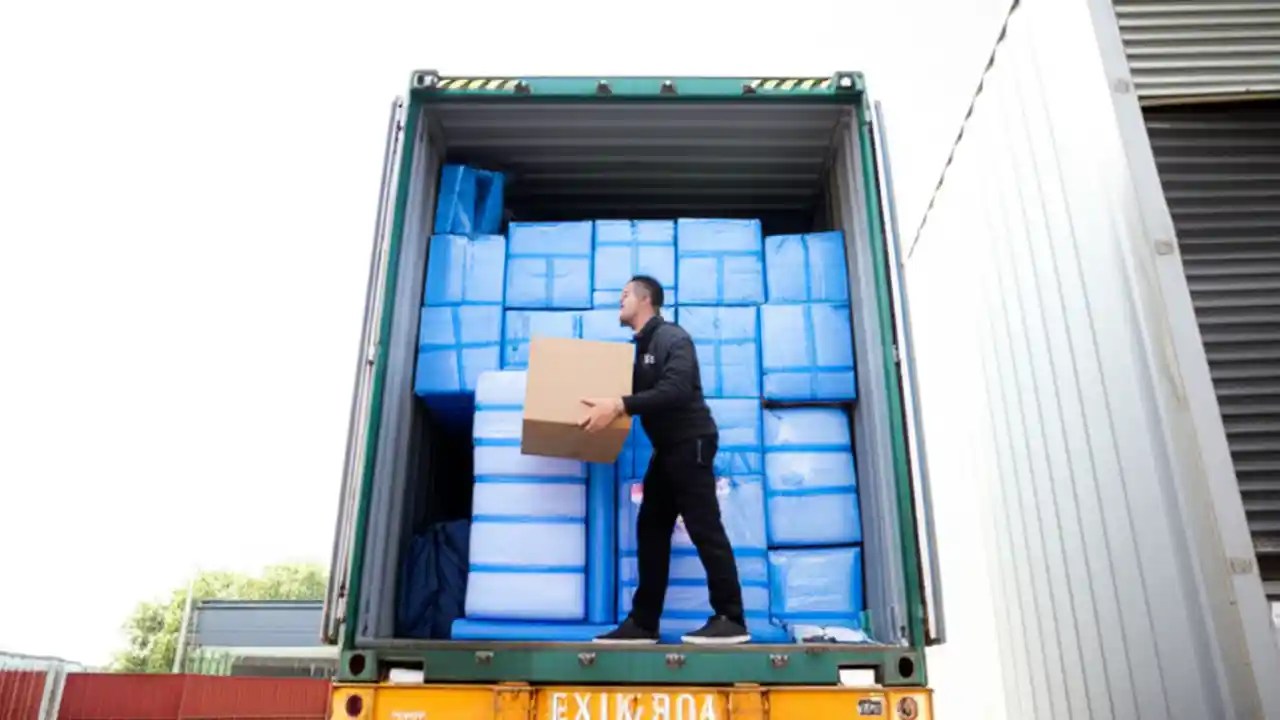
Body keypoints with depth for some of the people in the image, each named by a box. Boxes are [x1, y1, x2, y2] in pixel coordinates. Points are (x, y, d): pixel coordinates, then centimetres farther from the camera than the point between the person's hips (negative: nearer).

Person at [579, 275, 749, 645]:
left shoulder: (672, 338, -11)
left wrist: (618, 406, -31)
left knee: (704, 529, -8)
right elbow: (641, 394, 15)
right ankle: (643, 622, 11)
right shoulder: (642, 346, 16)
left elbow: (675, 391, -25)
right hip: (667, 448, 9)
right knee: (651, 530, 7)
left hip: (691, 443, -9)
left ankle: (731, 620, -2)